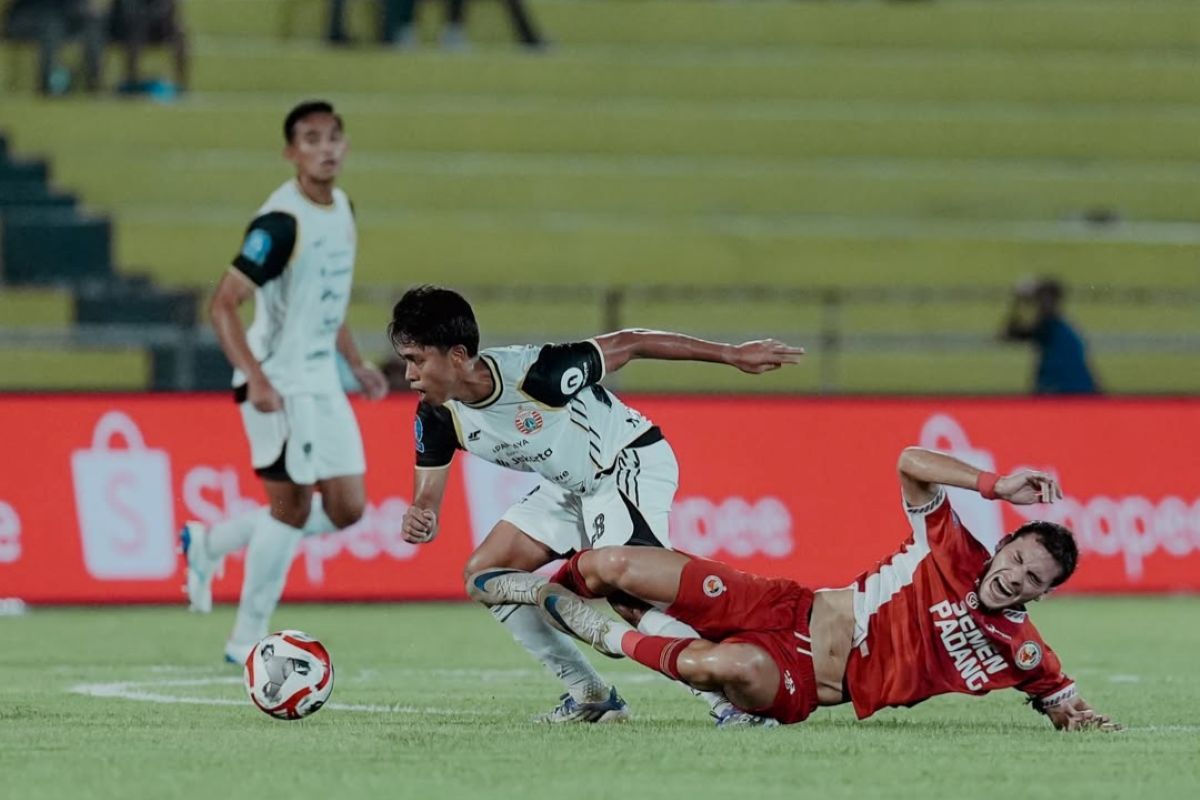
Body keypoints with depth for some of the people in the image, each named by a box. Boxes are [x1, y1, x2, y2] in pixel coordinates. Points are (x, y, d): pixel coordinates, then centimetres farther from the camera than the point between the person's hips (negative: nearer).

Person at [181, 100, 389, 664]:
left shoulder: (342, 210, 8)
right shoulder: (281, 222, -19)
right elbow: (223, 305, -23)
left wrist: (356, 364, 19)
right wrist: (256, 380, -31)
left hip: (321, 380, 8)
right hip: (278, 384, -8)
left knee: (346, 509, 6)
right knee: (292, 503, -7)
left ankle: (209, 544, 22)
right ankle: (247, 639, 6)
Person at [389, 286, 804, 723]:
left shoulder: (533, 373, -32)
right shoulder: (437, 416, -13)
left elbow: (627, 344, -22)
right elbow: (427, 497, -6)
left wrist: (733, 354, -16)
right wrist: (420, 523, -34)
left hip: (631, 462, -8)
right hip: (570, 487, 8)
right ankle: (590, 694, 11)